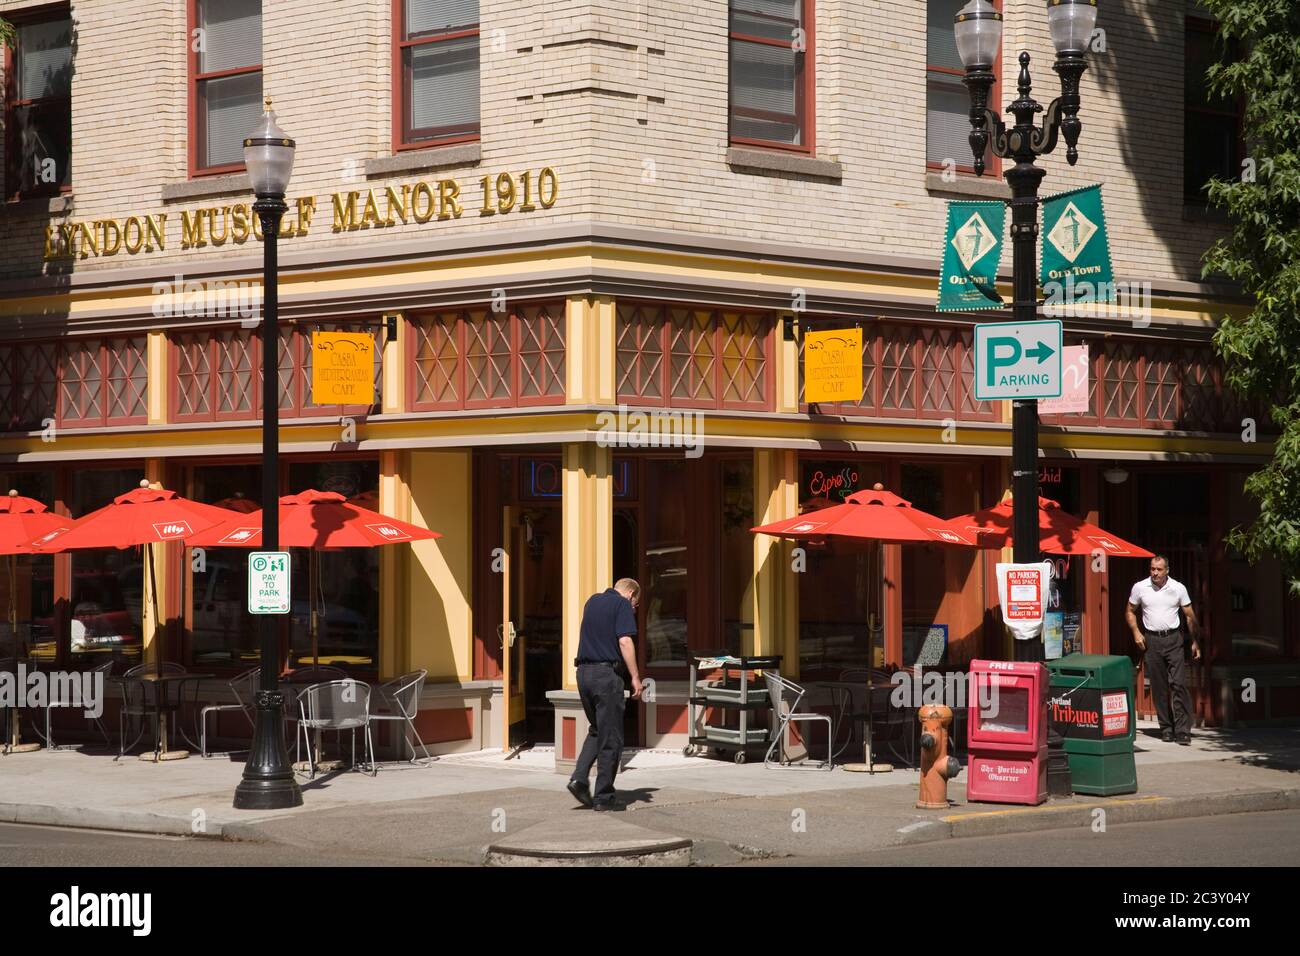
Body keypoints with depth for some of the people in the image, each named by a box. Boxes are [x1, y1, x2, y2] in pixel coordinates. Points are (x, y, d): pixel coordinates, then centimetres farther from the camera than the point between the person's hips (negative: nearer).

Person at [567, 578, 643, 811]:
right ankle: (604, 797, 4)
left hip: (584, 672, 7)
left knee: (596, 730, 21)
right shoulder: (622, 604, -5)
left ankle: (579, 778, 4)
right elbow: (624, 641, -16)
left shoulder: (592, 602, 17)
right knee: (610, 738, 1)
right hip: (607, 673, -7)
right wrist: (635, 677, -15)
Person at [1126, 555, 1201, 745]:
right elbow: (1130, 611, 14)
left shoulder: (1178, 588, 0)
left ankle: (1183, 730, -13)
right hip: (1151, 640, 2)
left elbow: (1190, 616, 5)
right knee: (1159, 687, 4)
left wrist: (1195, 642, 0)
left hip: (1173, 638, -1)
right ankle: (1166, 728, 14)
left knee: (1179, 684, -11)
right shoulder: (1140, 588, 2)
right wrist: (1136, 632, -1)